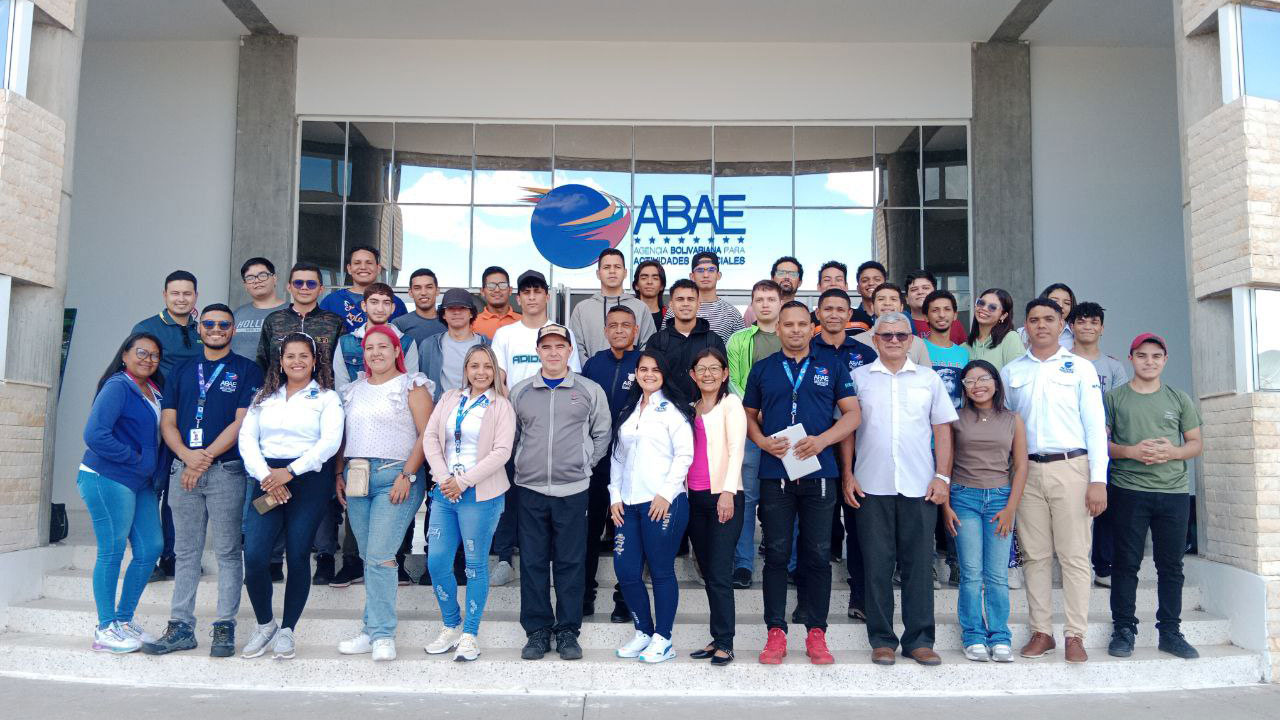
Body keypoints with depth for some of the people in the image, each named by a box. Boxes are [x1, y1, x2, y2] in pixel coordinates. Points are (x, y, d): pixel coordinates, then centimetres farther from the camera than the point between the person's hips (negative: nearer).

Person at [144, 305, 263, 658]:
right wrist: (188, 455, -9)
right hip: (182, 469, 4)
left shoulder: (247, 370, 4)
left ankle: (225, 627, 5)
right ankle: (181, 627, 14)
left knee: (227, 552, -1)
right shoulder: (182, 371, 16)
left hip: (226, 470, -4)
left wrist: (205, 458, -12)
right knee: (185, 552, 8)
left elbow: (242, 423, -6)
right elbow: (167, 423, 9)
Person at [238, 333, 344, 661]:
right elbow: (247, 438, 7)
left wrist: (290, 472, -14)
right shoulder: (264, 397, 16)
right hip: (268, 480, 3)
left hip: (309, 478, -3)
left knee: (298, 557, -2)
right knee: (254, 555, -8)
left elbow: (330, 442, -8)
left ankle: (286, 630, 14)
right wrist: (265, 475, -9)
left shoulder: (326, 398, 5)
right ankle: (264, 623, 13)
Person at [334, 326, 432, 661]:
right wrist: (339, 474, 9)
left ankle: (382, 634, -5)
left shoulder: (411, 386, 1)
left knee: (380, 555, -13)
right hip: (355, 479, 6)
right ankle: (374, 632, 15)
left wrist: (407, 475, -15)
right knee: (368, 557, 8)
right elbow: (342, 437, 22)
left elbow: (426, 435, -7)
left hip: (394, 477, -6)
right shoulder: (353, 391, 19)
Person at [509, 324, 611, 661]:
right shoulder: (520, 392, 9)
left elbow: (602, 434, 11)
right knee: (533, 562, 5)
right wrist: (518, 464, 8)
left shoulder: (590, 391, 5)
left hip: (573, 488, -1)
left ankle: (567, 630, 14)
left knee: (570, 562, 3)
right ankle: (537, 630, 15)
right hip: (530, 488, 2)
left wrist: (586, 463, 3)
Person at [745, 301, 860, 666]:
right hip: (775, 474, 1)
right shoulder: (763, 369, 12)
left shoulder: (832, 365, 8)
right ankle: (776, 632, 10)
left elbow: (852, 413, 4)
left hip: (819, 472, -1)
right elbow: (749, 415, 15)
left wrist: (821, 440, -12)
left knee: (818, 555, 3)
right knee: (776, 554, 3)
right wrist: (763, 441, -6)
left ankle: (816, 633, 13)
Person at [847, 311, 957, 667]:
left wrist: (942, 477, 2)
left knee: (919, 564, 4)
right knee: (877, 564, 3)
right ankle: (882, 639, 14)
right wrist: (847, 475, -1)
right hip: (871, 487, -1)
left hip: (920, 487, 1)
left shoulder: (928, 378, 10)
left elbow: (943, 430, 10)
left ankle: (919, 639, 14)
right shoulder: (858, 378, 7)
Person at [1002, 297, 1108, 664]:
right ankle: (1041, 632, 14)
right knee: (1035, 555, 6)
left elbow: (1095, 425, 0)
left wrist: (1098, 480, -8)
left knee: (1074, 555, -1)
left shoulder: (1080, 368, 4)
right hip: (1027, 471, 2)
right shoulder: (1010, 372, 11)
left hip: (1070, 468, -2)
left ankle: (1075, 635, 7)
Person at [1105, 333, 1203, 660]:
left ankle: (1170, 631, 17)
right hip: (1128, 490, -2)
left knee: (1171, 565, 6)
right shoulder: (1114, 398, 6)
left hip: (1174, 491, 2)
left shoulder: (1179, 399, 13)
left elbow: (1196, 443, 13)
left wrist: (1173, 452, -8)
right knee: (1127, 563, 1)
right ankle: (1124, 630, 9)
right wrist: (1131, 451, -15)